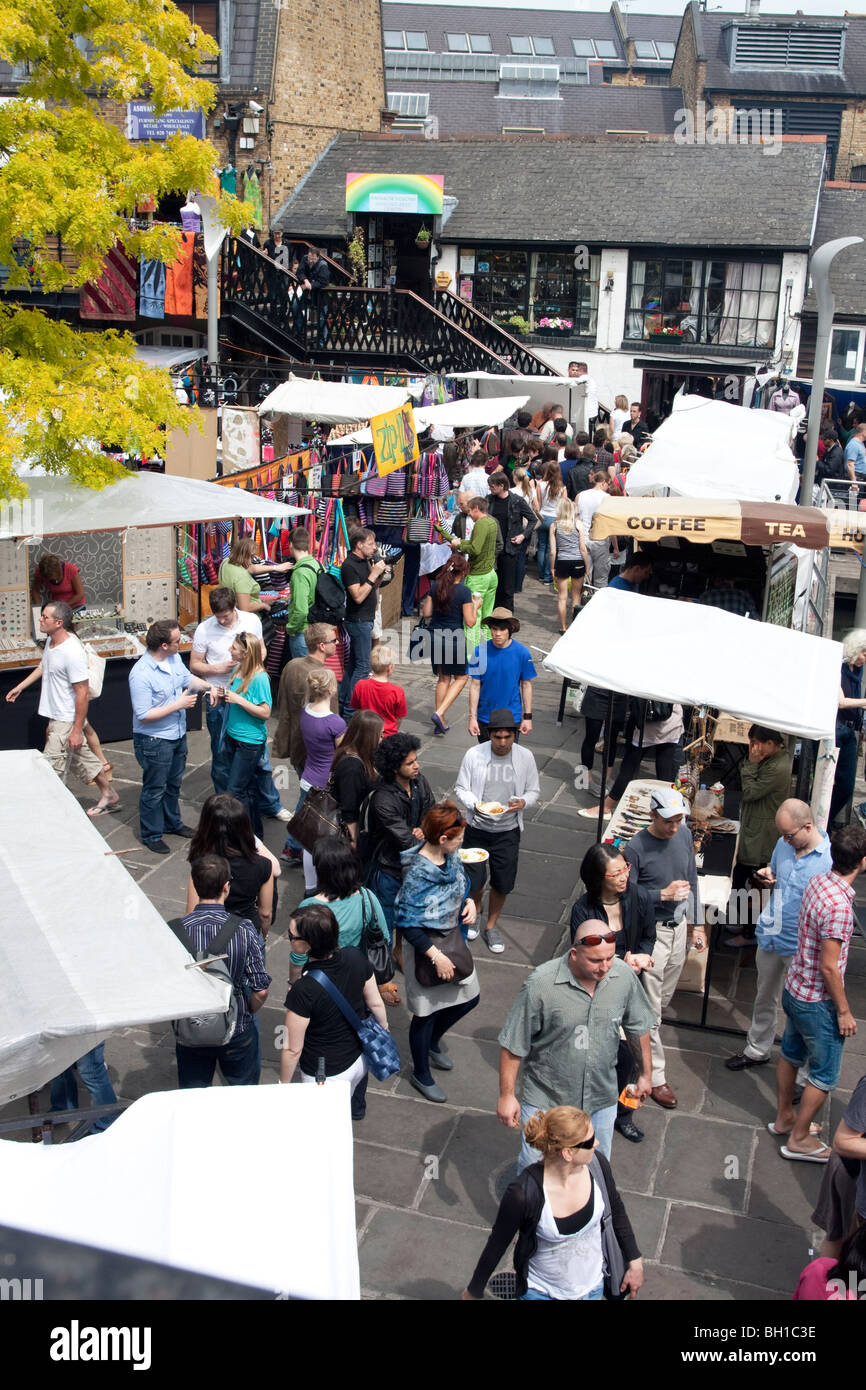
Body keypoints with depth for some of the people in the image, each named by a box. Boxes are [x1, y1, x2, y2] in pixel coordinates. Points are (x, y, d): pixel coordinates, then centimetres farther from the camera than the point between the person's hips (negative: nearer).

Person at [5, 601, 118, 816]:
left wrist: (77, 730, -23)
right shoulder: (51, 641, 2)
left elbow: (83, 694, -25)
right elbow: (44, 666, 25)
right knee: (82, 757, 22)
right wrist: (20, 686, 24)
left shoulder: (72, 652, -27)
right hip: (57, 717, 10)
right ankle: (109, 795, 36)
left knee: (52, 770, -4)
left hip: (67, 720, -10)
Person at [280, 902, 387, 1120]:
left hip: (326, 1077, -6)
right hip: (361, 1059, 6)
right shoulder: (356, 957, -20)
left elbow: (292, 1049, -22)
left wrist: (284, 1084, -4)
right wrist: (384, 1028, 17)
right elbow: (375, 1003, -3)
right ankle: (357, 1108, 66)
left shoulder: (303, 991, -35)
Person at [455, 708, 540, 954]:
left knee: (502, 883, 9)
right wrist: (474, 805, -23)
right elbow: (461, 788, -3)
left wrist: (523, 802, -20)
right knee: (474, 881, 4)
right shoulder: (474, 755, -13)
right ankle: (476, 908, 41)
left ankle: (491, 927, 33)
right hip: (478, 829, -1)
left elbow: (534, 791, 3)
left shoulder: (525, 757, -9)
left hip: (508, 831, 1)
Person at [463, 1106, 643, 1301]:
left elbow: (616, 1210, 0)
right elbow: (497, 1244, -17)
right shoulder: (523, 1193, -34)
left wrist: (635, 1261, 8)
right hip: (541, 1292, -3)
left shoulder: (596, 1163, -21)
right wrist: (474, 1290, -3)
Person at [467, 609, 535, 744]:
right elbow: (475, 686, -3)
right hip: (485, 717, 1)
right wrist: (472, 717, -4)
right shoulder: (480, 652, -8)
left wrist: (527, 717, -1)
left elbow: (526, 685, -1)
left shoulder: (521, 652, -8)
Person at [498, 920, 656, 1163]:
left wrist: (645, 1074, 16)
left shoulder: (624, 976, -13)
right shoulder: (540, 985, -26)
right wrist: (506, 1095, -9)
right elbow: (513, 1045, -15)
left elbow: (639, 1027, 6)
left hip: (601, 1098, 3)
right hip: (545, 1099, -3)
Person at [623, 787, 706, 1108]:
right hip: (651, 931, -6)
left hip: (679, 927, 6)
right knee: (651, 1007, -2)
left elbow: (692, 880, 11)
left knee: (663, 998, 18)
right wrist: (664, 894, -27)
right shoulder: (636, 848, -20)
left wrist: (696, 924, 12)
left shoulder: (684, 835, -1)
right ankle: (655, 1076, 7)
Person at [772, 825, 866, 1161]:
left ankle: (784, 1116, 43)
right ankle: (798, 1139, 23)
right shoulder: (839, 906, -31)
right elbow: (829, 966, -26)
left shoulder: (817, 881, -5)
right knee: (824, 1075, 10)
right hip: (818, 1002, -8)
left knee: (791, 1054, 24)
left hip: (794, 989, 8)